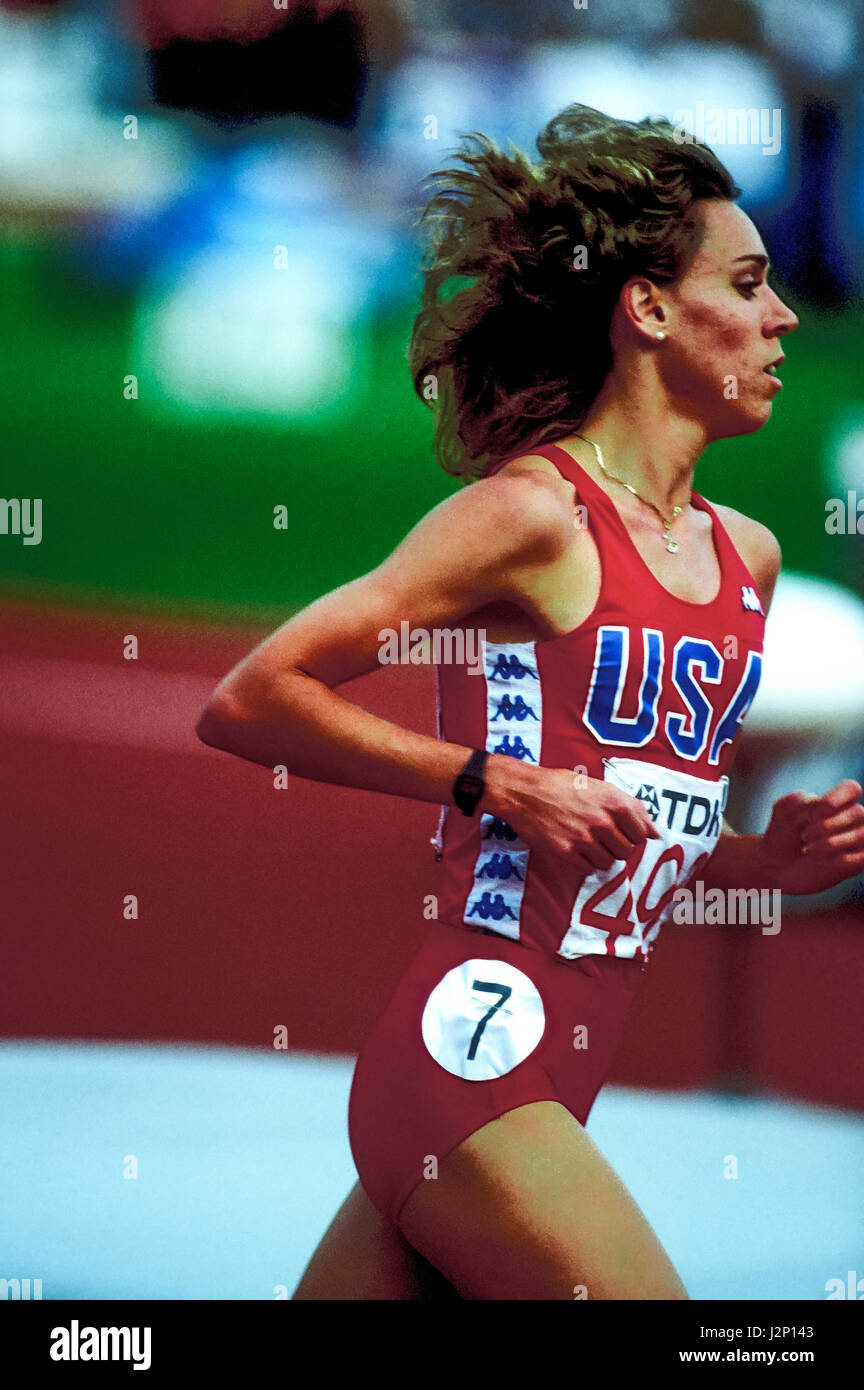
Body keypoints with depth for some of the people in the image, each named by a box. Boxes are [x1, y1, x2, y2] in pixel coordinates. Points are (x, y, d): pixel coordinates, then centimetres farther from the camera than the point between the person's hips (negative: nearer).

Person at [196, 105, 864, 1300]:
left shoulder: (746, 556, 15)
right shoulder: (535, 515, -9)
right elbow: (247, 703, -11)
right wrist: (493, 782, -13)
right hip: (472, 1056, -8)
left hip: (548, 1083, 8)